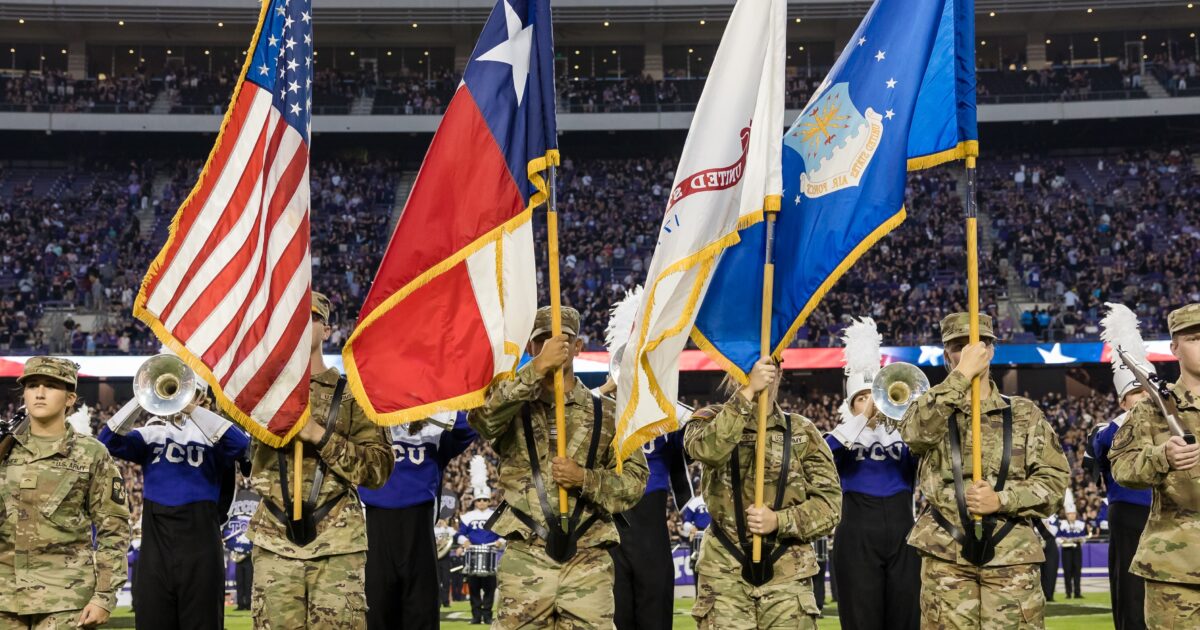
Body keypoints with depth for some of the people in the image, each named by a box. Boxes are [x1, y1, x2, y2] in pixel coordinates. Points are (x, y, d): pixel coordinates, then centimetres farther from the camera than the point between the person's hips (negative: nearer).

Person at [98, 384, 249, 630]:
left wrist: (193, 409, -15)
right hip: (155, 548, 2)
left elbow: (240, 444, -14)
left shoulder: (212, 436, 6)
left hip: (200, 548, -2)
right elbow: (109, 440, -1)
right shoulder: (152, 434, 14)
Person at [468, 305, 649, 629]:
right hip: (524, 560, -1)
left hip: (588, 561, 1)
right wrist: (537, 369, -24)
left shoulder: (605, 414, 10)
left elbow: (634, 480, 7)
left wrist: (585, 479, -11)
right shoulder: (513, 404, 6)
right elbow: (482, 417, -18)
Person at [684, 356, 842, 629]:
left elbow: (829, 502, 2)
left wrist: (780, 521, -14)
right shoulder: (711, 420, 3)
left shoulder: (802, 431, 6)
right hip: (724, 575, -1)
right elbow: (707, 450, -22)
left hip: (788, 576, 1)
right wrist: (748, 391, -25)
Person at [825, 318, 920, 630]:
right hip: (858, 539, -2)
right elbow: (822, 451, -15)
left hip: (903, 537, 2)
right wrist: (863, 417, -17)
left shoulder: (903, 438, 15)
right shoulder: (843, 438, 8)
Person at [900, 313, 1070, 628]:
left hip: (1012, 557, 0)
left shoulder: (1025, 414, 11)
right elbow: (915, 431, -15)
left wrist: (1003, 499, -12)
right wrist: (962, 374, -15)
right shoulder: (934, 407, 10)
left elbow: (1055, 479, 5)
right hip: (946, 558, 0)